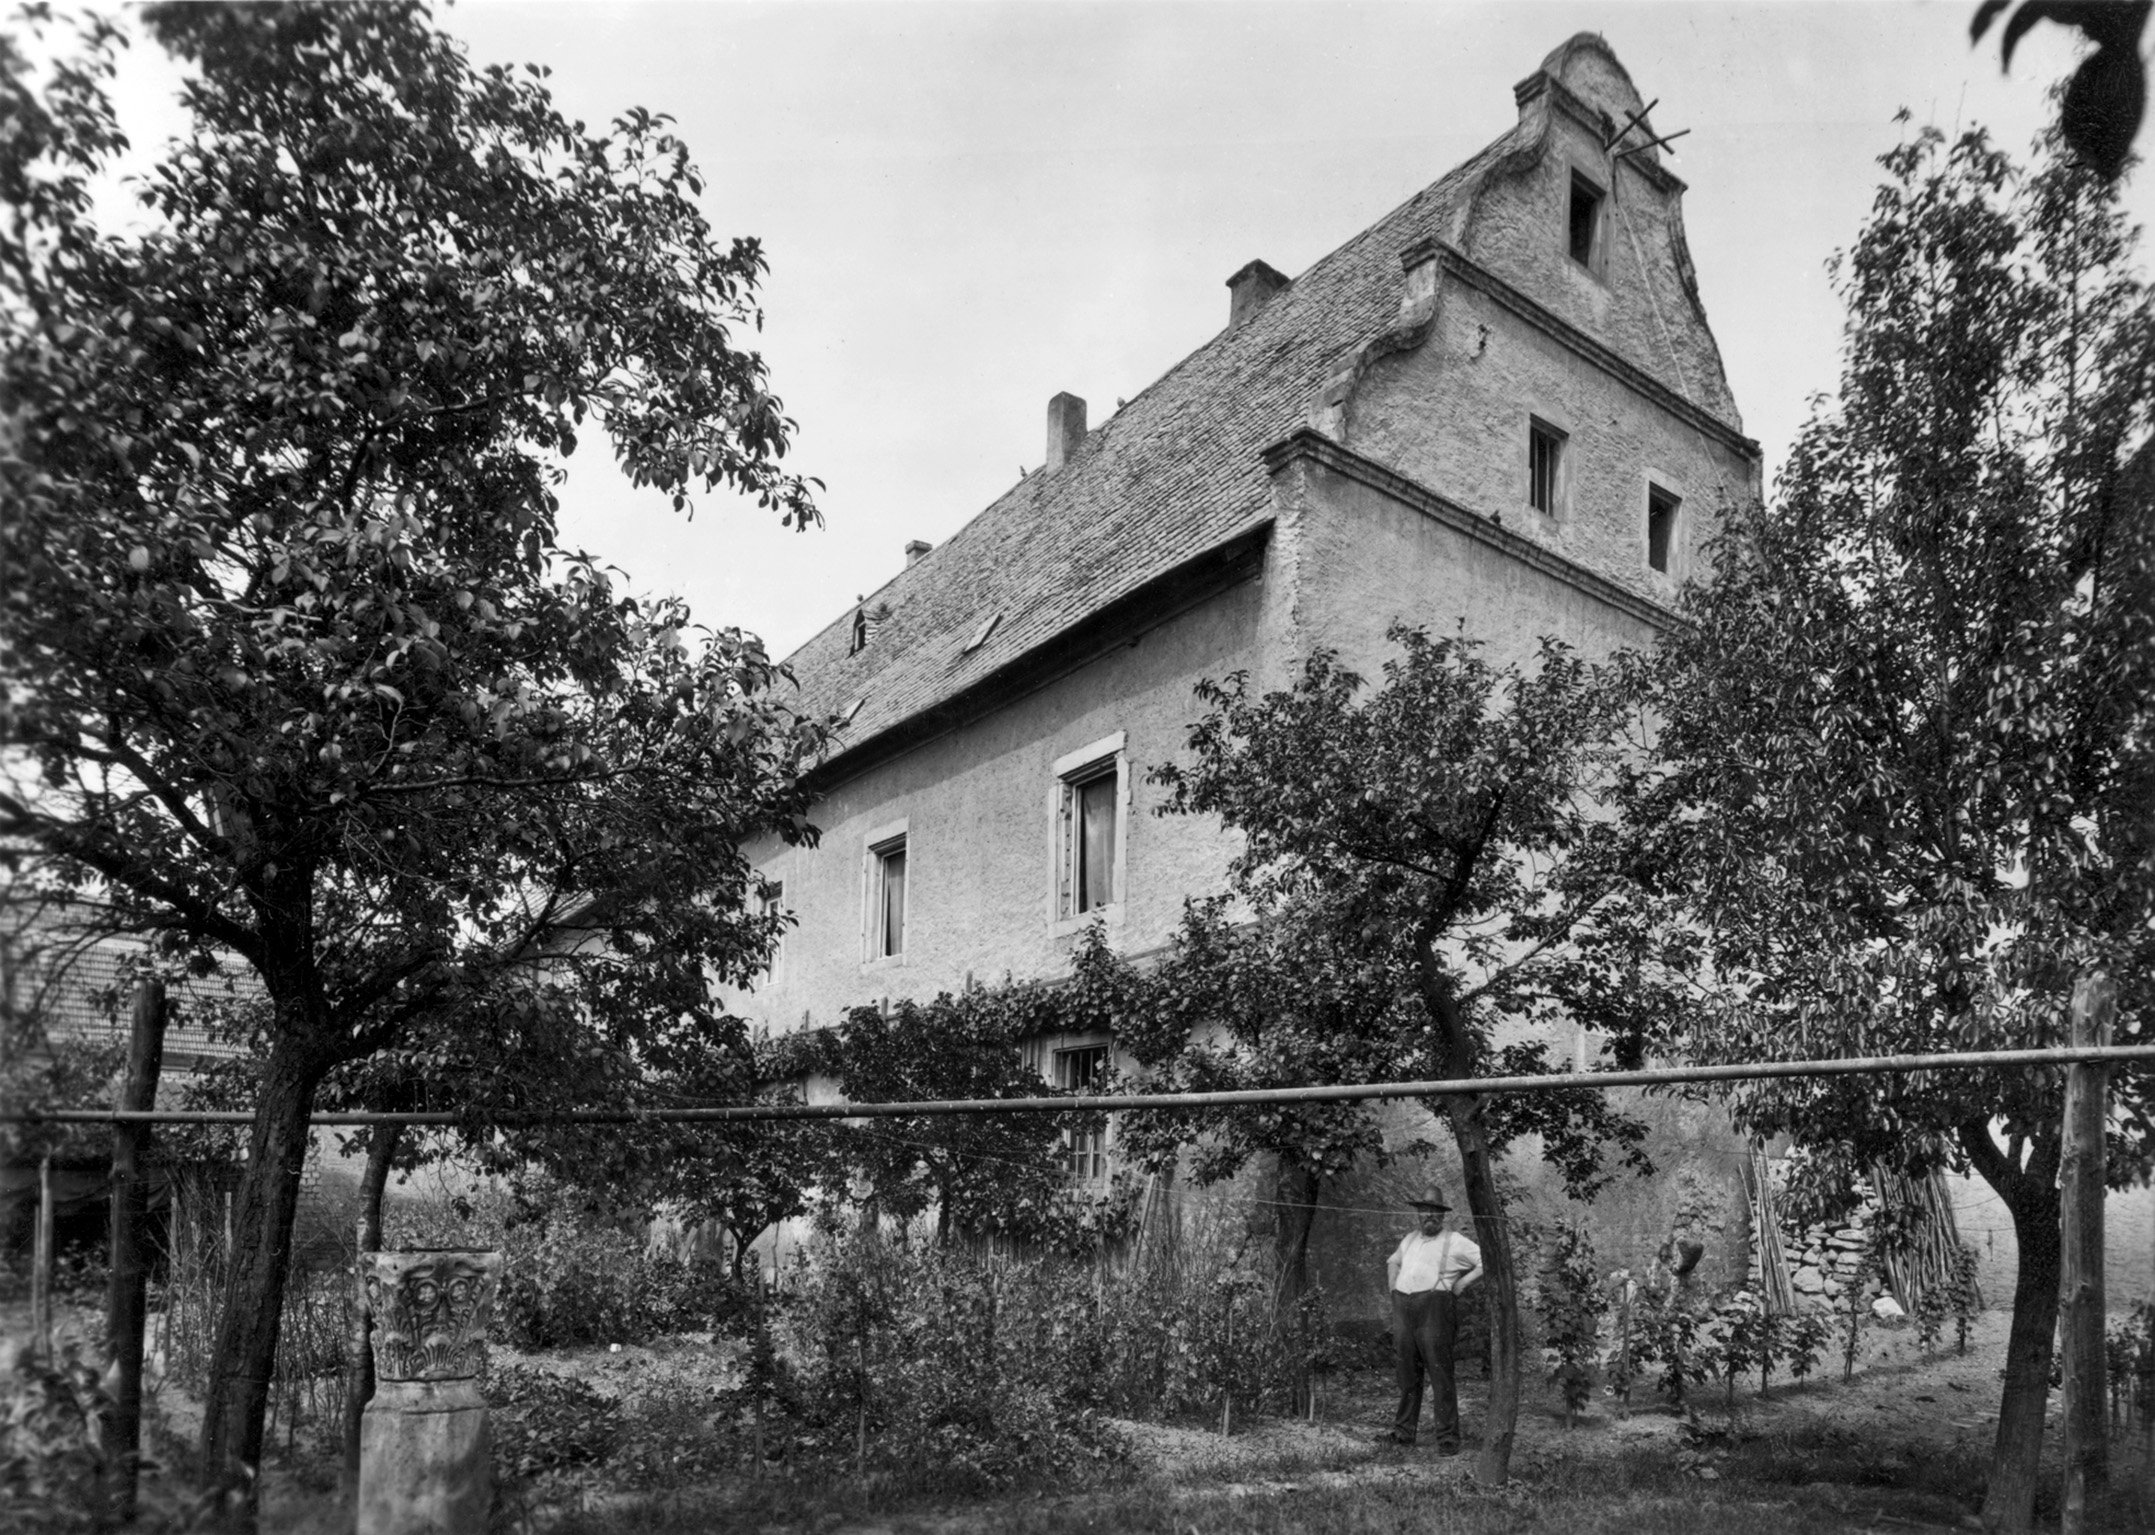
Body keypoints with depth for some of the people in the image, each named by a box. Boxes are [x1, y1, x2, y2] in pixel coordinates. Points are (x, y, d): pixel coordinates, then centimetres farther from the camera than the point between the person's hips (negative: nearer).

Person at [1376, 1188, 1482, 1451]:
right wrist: (1392, 1285, 22)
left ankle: (1448, 1437, -4)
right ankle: (1404, 1431, 16)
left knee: (1440, 1374, -8)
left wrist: (1460, 1284, -7)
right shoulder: (1410, 1239, 21)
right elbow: (1393, 1261, 39)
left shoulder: (1455, 1242, 3)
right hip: (1402, 1309, 6)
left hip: (1433, 1308, -5)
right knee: (1407, 1373, 9)